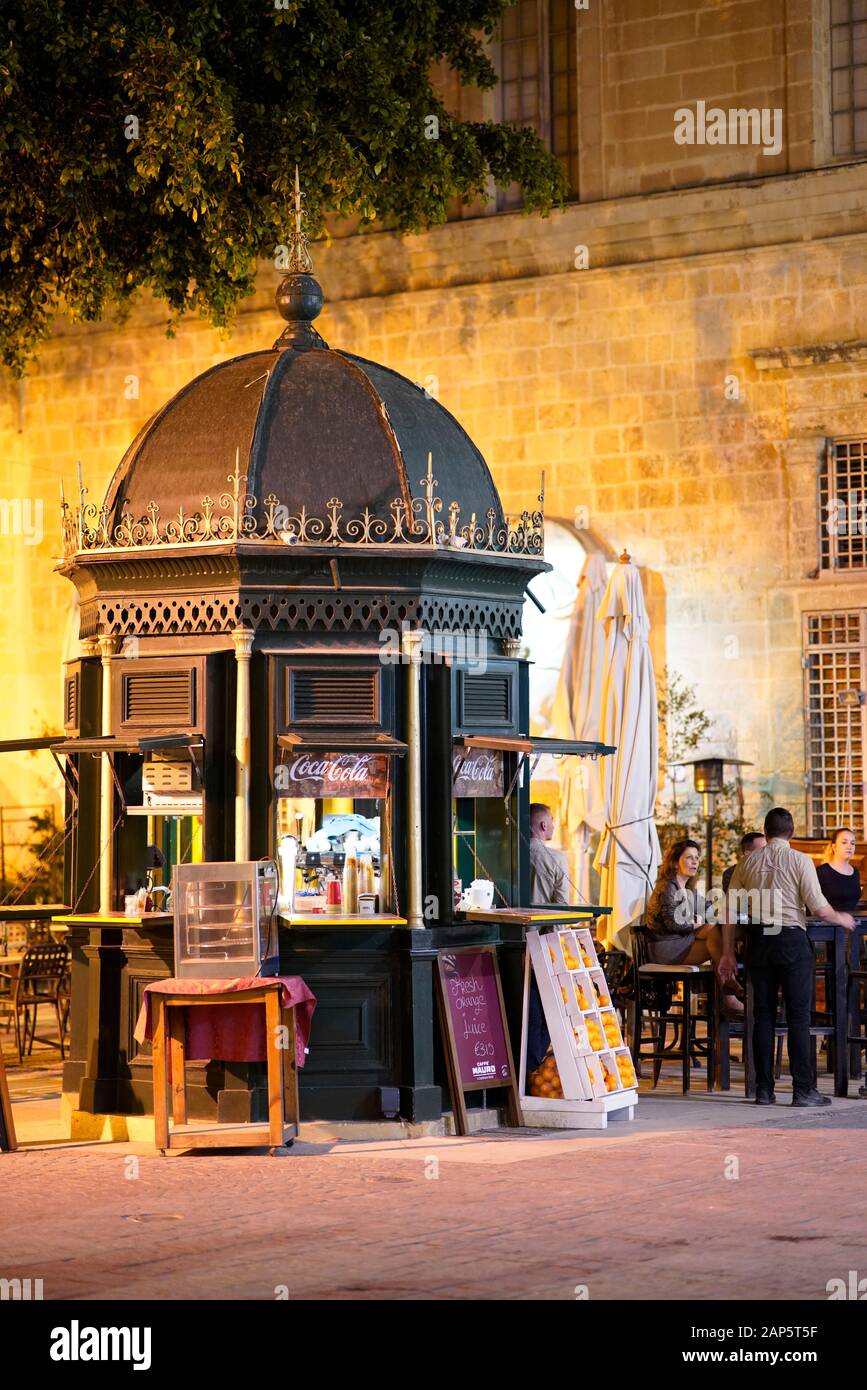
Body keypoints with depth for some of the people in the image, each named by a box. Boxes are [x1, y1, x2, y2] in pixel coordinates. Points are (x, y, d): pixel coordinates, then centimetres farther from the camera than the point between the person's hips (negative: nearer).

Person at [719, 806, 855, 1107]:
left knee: (763, 1015, 8)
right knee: (799, 1016, 0)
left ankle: (764, 1090, 8)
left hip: (758, 939, 4)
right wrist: (841, 919, 12)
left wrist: (728, 953, 12)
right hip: (792, 939, -4)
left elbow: (730, 910, 6)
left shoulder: (748, 862, 7)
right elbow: (819, 907, -9)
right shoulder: (800, 860, -4)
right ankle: (803, 1090, -3)